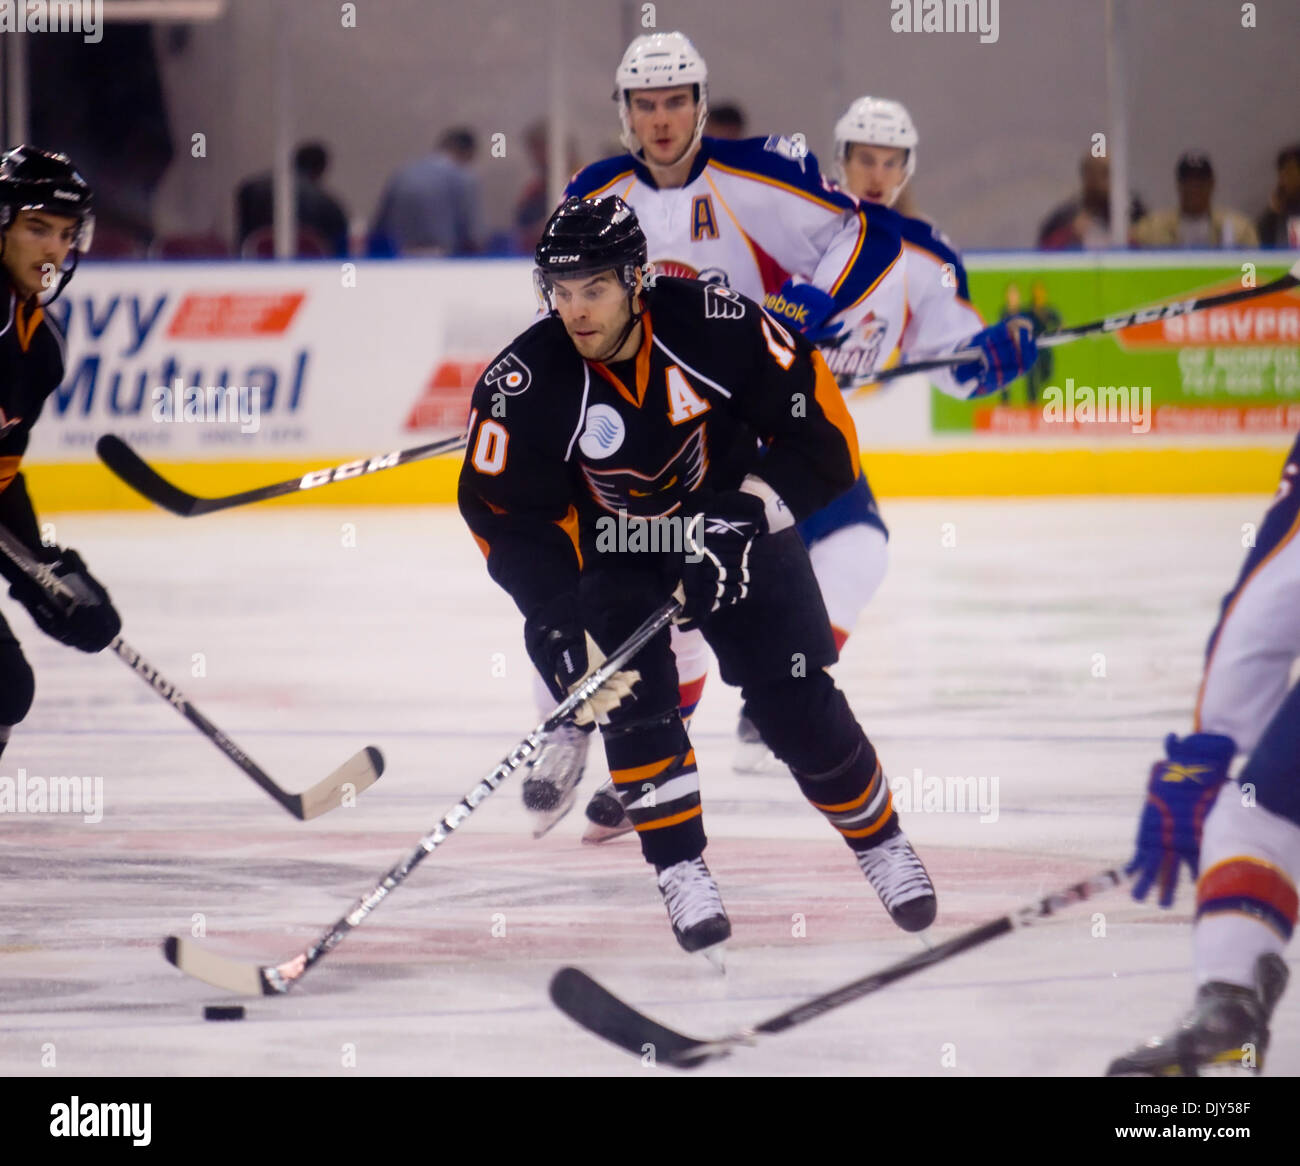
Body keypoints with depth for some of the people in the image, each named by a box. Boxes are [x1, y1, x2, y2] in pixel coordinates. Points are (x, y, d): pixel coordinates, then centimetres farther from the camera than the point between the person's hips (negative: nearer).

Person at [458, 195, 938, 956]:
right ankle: (682, 873, -8)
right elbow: (510, 517, -22)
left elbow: (815, 419, -17)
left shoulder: (716, 323, -26)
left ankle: (881, 841, 17)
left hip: (731, 521, 0)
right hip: (611, 545, 0)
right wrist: (557, 622, -33)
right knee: (635, 699, -20)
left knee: (799, 707, -4)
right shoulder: (523, 385, -25)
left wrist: (753, 510, -27)